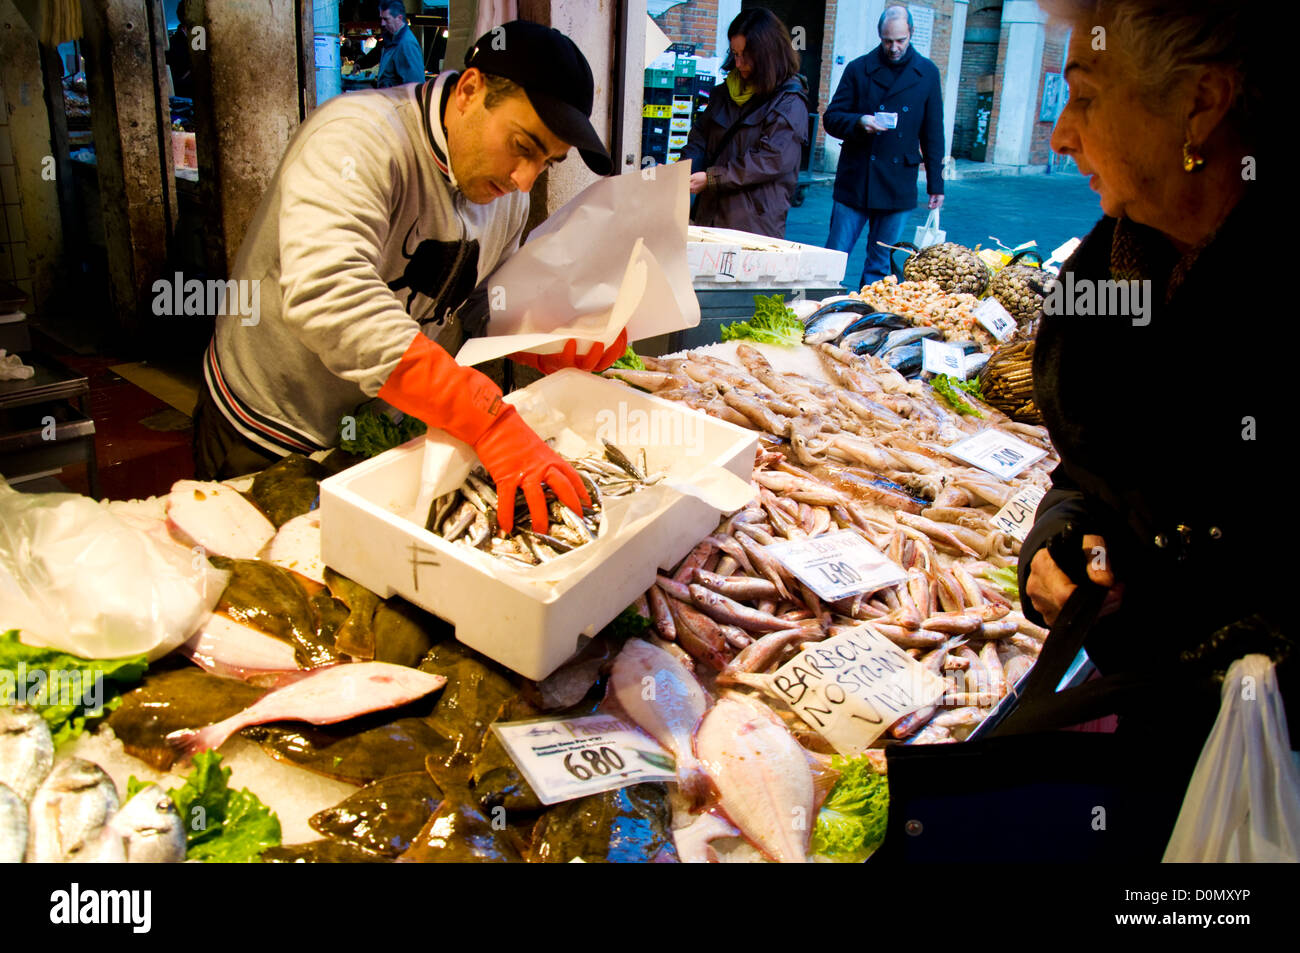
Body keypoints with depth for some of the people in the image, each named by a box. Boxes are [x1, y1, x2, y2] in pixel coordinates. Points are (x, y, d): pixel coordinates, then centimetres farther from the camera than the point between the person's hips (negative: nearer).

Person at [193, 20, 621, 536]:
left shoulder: (507, 195, -2)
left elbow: (485, 307, 9)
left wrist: (562, 347, -14)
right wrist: (487, 419, -49)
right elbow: (327, 293, -44)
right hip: (266, 444, -6)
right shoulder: (361, 137, -28)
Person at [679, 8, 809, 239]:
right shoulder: (726, 91, 14)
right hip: (710, 214, 6)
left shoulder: (789, 103, -6)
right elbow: (700, 136, 15)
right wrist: (685, 169, -7)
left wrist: (711, 179, -17)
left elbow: (772, 160, -16)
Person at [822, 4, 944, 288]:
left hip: (898, 187, 1)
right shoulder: (859, 69, 3)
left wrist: (935, 183, 9)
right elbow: (832, 118, 3)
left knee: (880, 265, 7)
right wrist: (859, 122, -18)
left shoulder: (928, 73, 8)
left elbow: (933, 134, 11)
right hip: (855, 181, -1)